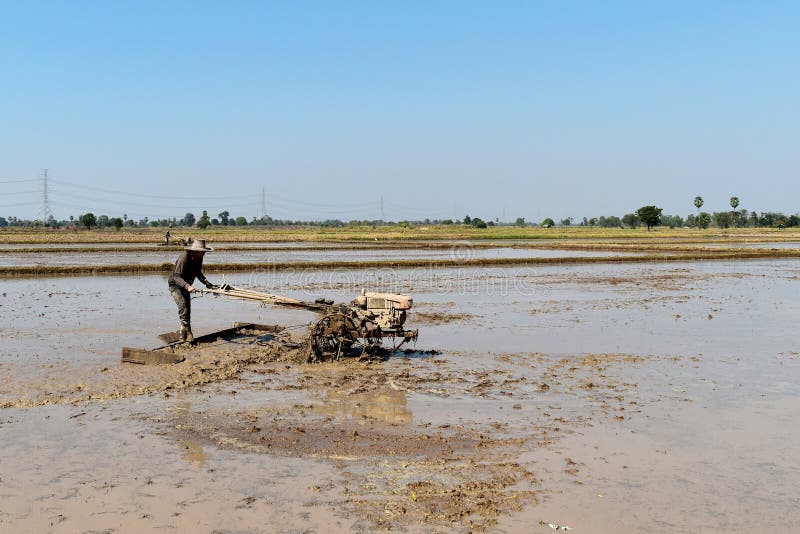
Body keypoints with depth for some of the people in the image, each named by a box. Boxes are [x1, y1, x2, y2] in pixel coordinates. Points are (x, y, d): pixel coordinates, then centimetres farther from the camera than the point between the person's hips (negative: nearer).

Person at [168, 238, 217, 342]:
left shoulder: (199, 258, -7)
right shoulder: (184, 258, -30)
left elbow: (198, 272, 12)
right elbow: (176, 276, -35)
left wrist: (207, 283, 0)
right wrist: (187, 286, -49)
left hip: (186, 286, 8)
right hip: (175, 285, -8)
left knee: (188, 309, 7)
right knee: (183, 305, -27)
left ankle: (184, 335, 16)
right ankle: (186, 332, -27)